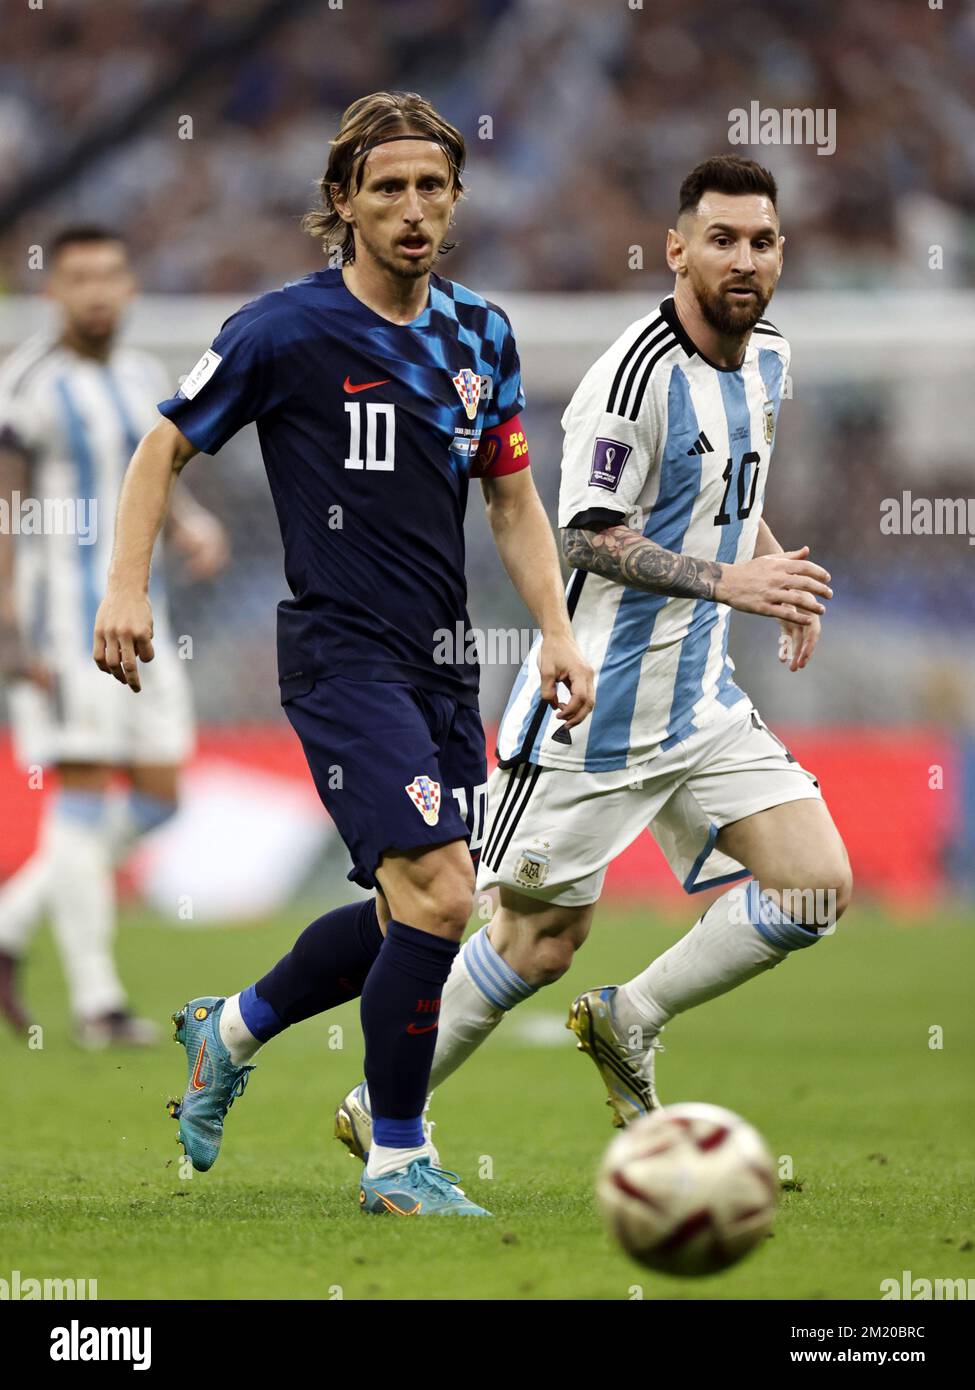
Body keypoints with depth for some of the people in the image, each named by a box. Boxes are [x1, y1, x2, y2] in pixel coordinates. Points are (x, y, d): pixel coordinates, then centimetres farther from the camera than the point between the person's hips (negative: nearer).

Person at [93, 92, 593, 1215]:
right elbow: (165, 447, 0)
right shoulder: (285, 330, -9)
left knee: (410, 916, 13)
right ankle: (396, 1162, -5)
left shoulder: (481, 335, 8)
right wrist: (127, 589, -10)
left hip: (442, 661, 7)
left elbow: (512, 497, 17)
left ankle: (230, 1033, 38)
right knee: (439, 894, -19)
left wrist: (555, 629, 5)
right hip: (342, 653, -7)